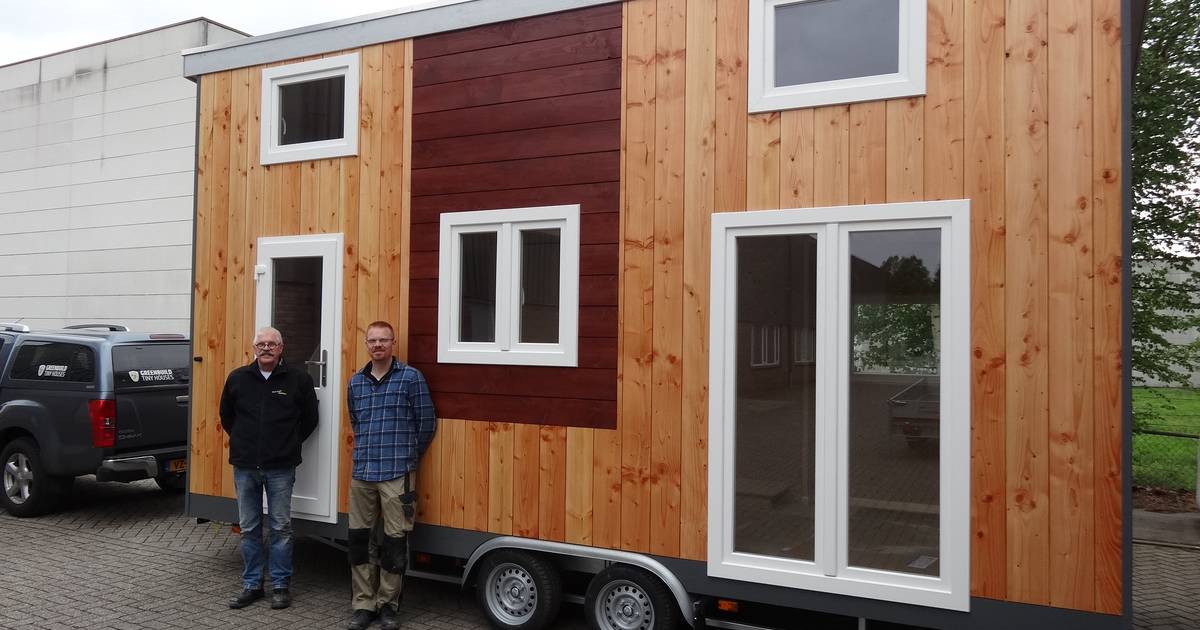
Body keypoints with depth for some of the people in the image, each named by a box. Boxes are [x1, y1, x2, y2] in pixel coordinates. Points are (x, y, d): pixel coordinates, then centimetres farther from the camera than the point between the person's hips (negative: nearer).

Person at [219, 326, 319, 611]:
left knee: (281, 528, 4)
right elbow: (226, 416, 18)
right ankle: (252, 585, 22)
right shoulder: (237, 378, 4)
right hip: (244, 466, 3)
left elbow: (309, 419, 7)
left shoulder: (299, 379, -3)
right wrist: (244, 442, 15)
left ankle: (280, 586, 15)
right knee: (249, 529, 11)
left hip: (280, 468, -3)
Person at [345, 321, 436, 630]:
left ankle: (387, 604, 16)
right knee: (359, 538, 8)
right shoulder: (356, 382, 10)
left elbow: (427, 422, 0)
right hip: (361, 473, 4)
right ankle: (363, 604, 21)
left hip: (397, 475, -4)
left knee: (394, 541, 1)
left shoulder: (411, 378, -4)